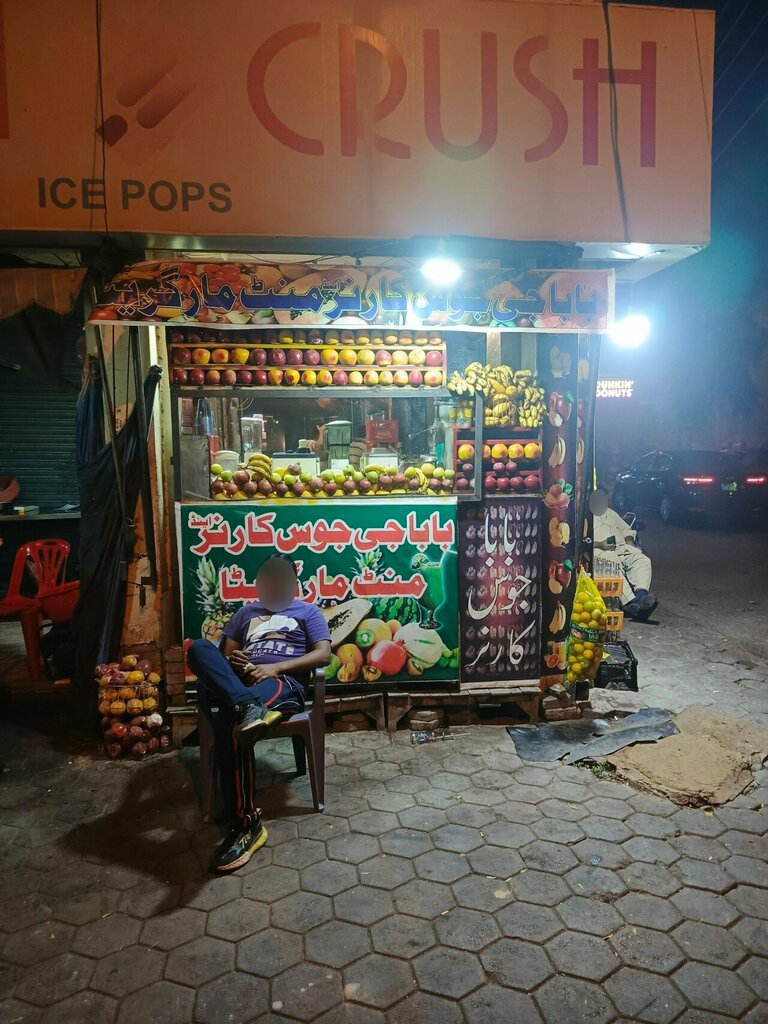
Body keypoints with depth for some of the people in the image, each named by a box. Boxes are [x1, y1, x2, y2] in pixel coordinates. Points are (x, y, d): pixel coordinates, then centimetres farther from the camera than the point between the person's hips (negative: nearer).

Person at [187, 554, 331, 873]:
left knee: (228, 722, -38)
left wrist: (275, 667, -11)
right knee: (199, 648, -29)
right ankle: (248, 708, -51)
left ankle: (246, 824, -36)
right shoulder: (246, 613, 32)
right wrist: (231, 661, -2)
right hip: (240, 682, 4)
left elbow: (324, 654, 2)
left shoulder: (308, 612, 18)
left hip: (283, 684, -4)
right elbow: (225, 652, 25)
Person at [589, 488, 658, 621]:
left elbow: (626, 530, 36)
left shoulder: (611, 513, 35)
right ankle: (630, 602, -52)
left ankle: (641, 595, -47)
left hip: (622, 548, 6)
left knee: (643, 560, -25)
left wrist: (629, 541, 11)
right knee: (614, 566, -39)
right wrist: (598, 544, -18)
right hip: (600, 551, -6)